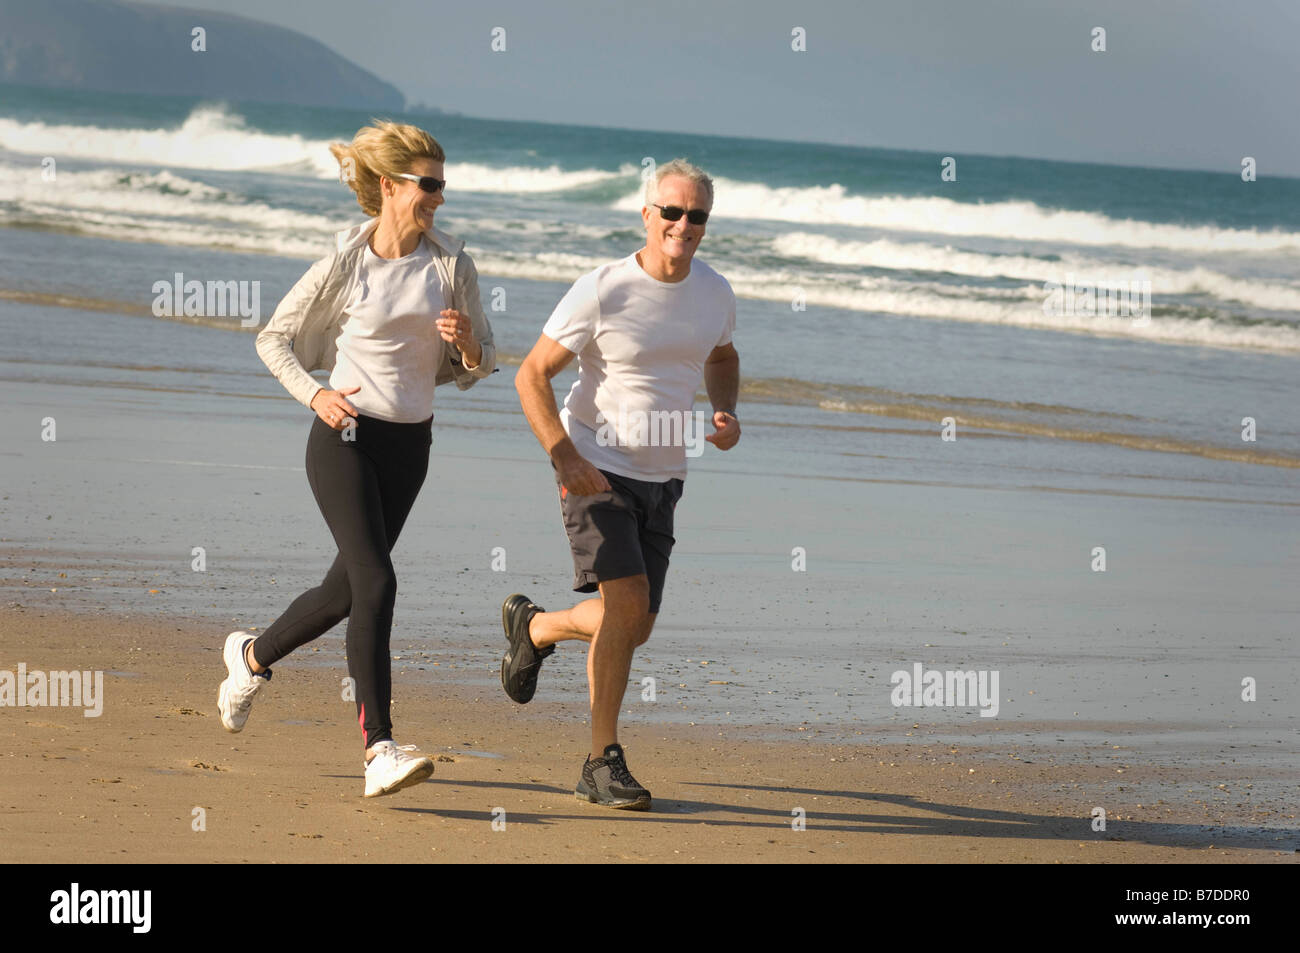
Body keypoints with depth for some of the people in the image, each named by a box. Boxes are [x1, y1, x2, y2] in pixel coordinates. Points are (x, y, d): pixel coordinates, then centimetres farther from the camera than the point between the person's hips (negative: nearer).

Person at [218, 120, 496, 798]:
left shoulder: (451, 264, 3)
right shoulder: (345, 265, -7)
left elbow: (478, 367, 10)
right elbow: (274, 340, 3)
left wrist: (467, 343, -13)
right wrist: (314, 394, -13)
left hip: (409, 443, 5)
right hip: (345, 436, -5)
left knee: (346, 589, 12)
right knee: (375, 581, -18)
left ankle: (252, 655, 42)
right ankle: (379, 750, -18)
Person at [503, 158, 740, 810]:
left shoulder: (714, 292, 2)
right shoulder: (603, 291, -15)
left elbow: (722, 357, 24)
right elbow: (532, 375, -10)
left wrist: (726, 414, 4)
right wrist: (565, 456, -20)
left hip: (661, 478, 6)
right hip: (596, 467, -6)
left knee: (633, 629, 6)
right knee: (627, 603, -20)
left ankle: (532, 627, 38)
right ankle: (604, 764, -9)